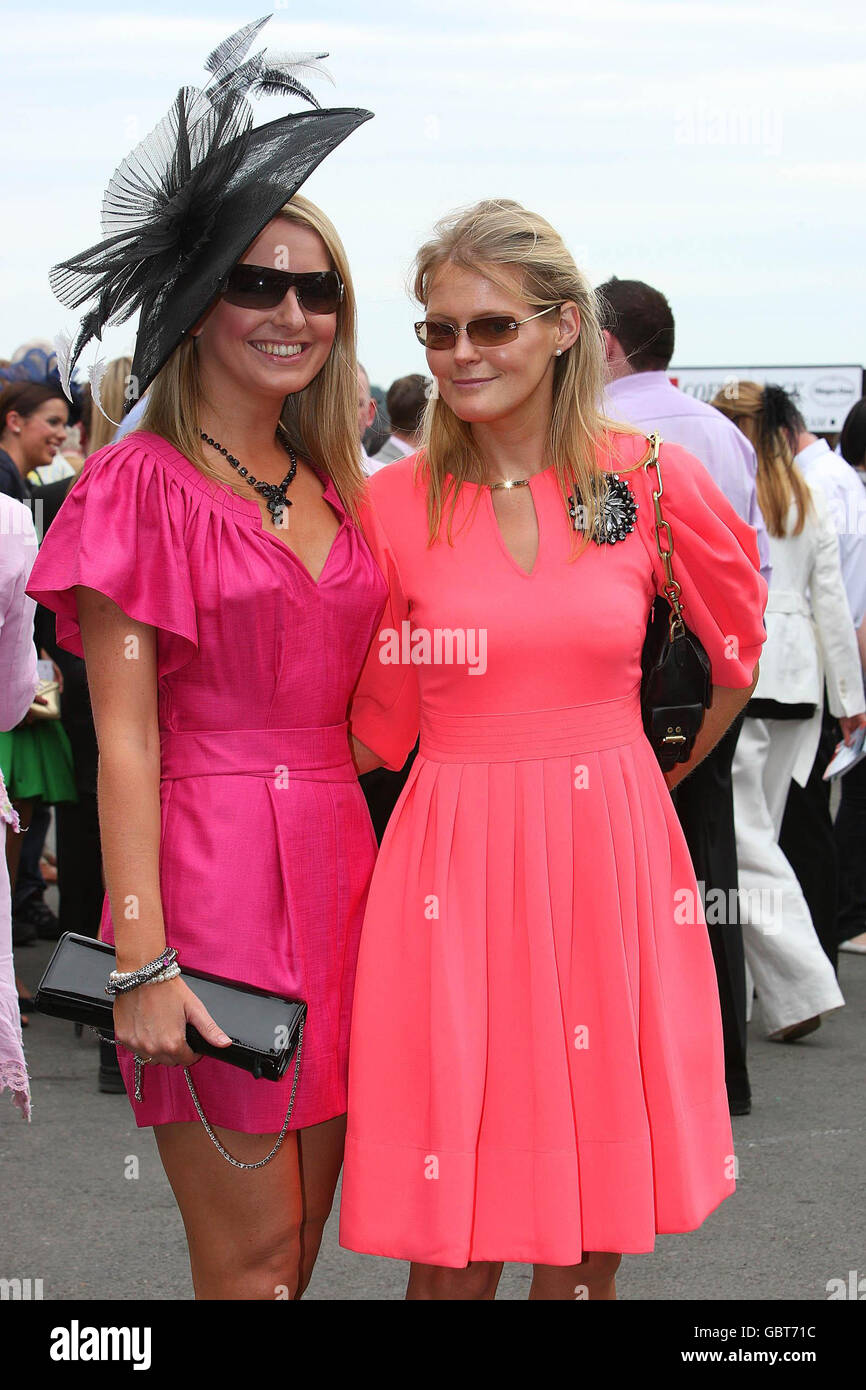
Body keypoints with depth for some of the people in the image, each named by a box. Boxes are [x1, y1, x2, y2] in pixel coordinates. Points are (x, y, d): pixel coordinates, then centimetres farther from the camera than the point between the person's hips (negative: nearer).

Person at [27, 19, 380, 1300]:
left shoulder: (331, 488, 14)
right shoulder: (144, 486, -6)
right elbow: (125, 738, -11)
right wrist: (141, 961, -16)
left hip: (334, 863, 7)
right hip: (207, 867, -6)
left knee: (307, 1216, 13)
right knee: (251, 1246, -1)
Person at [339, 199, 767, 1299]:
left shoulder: (651, 478, -1)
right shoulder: (397, 500, 0)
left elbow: (740, 649, 14)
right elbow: (382, 723, 7)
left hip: (612, 856, 1)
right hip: (455, 866, 0)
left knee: (593, 1224, 8)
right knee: (453, 1243, 2)